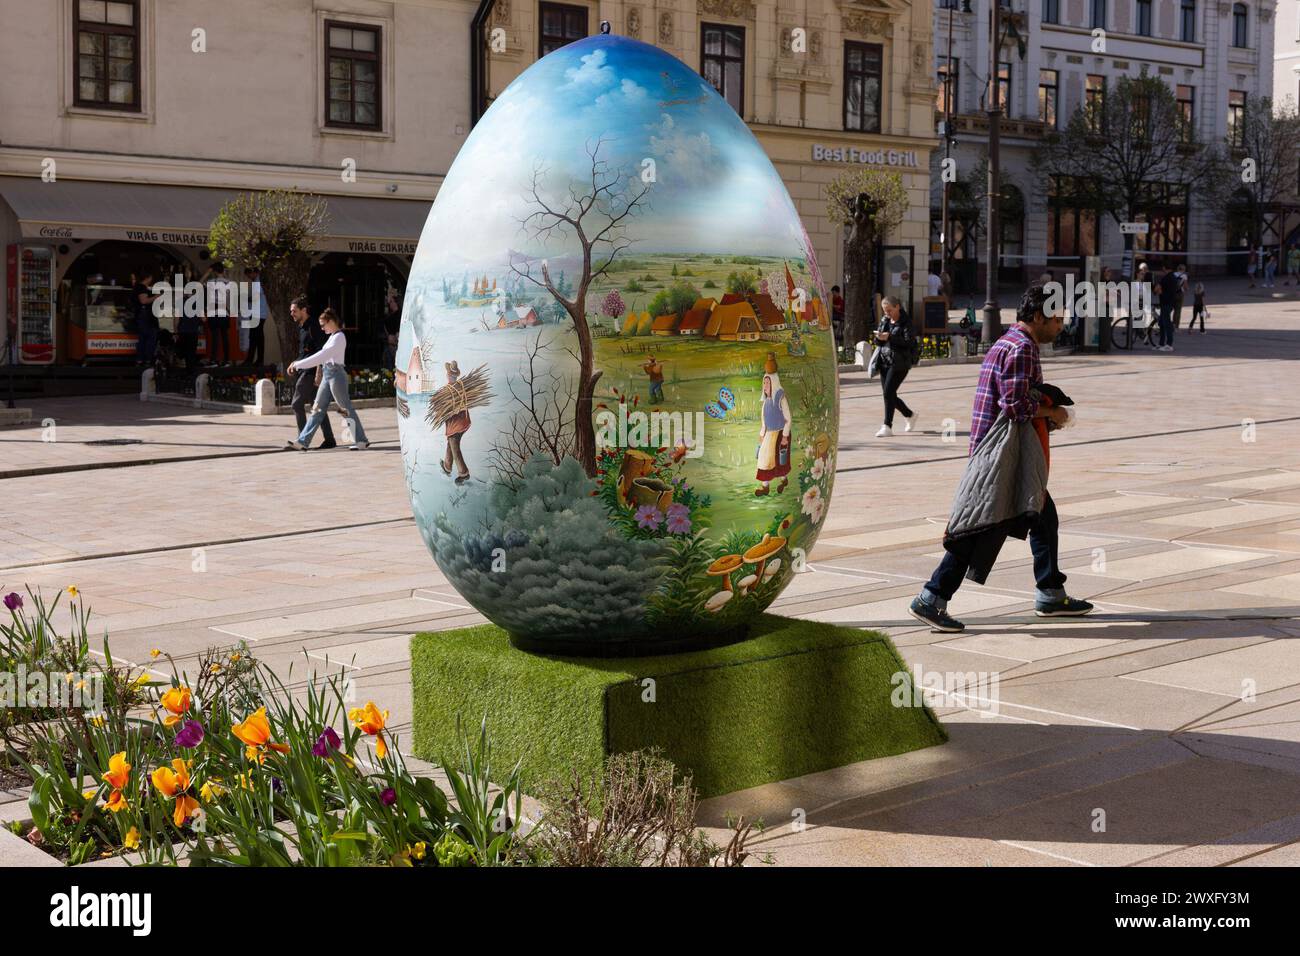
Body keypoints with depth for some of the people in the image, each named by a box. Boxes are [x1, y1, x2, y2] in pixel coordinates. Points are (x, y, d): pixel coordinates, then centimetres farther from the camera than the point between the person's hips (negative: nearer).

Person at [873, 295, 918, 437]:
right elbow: (877, 342, 15)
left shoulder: (906, 322, -7)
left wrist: (890, 337, -21)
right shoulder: (885, 321, 13)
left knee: (888, 392, -15)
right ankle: (910, 415, 33)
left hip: (899, 363, -7)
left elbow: (909, 341, -17)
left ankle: (887, 426, -11)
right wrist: (879, 337, -9)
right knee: (889, 394, 11)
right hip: (884, 361, 7)